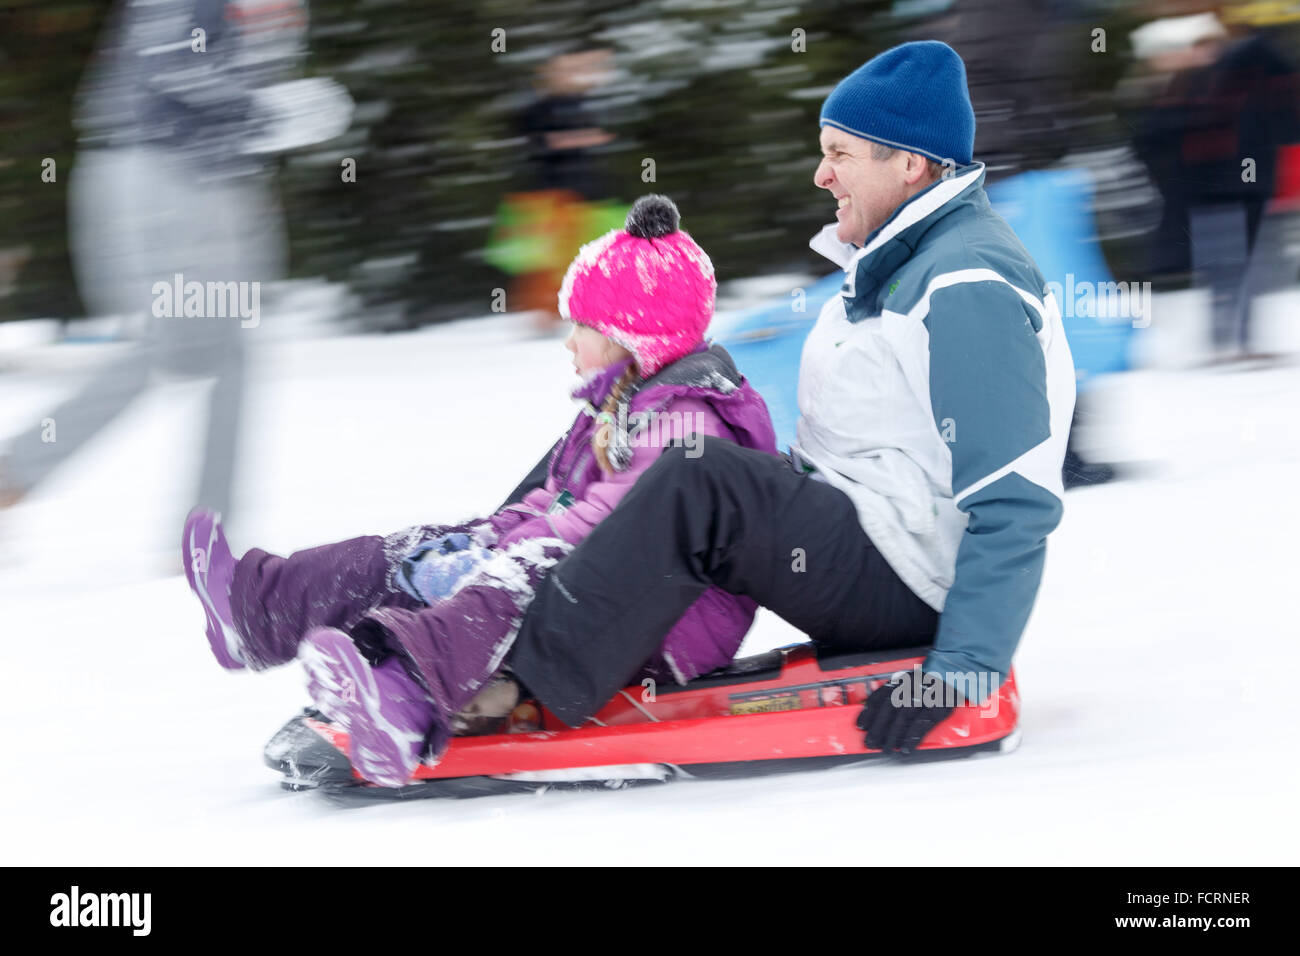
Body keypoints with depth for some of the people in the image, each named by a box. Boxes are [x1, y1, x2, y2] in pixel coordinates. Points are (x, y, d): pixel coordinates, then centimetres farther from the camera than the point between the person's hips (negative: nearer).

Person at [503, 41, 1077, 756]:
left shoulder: (970, 291, -18)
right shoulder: (899, 263, 16)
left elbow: (1015, 505, -23)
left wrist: (961, 672, -26)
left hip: (908, 584, -11)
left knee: (701, 488, -28)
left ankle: (527, 680, -25)